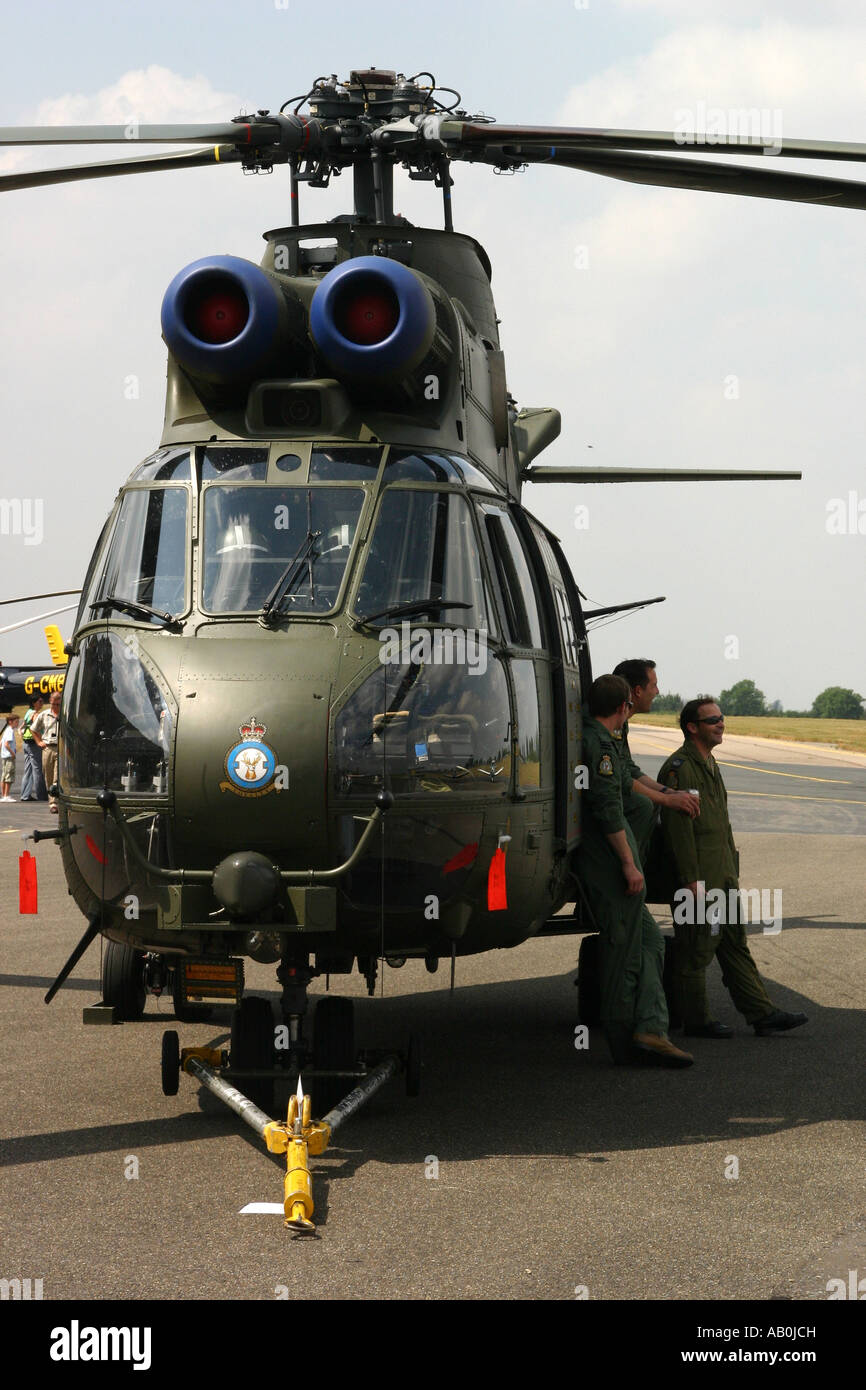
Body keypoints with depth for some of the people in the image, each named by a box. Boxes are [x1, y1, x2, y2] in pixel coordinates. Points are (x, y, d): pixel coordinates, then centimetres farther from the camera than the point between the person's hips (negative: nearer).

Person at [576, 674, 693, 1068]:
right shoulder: (599, 744, -15)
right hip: (608, 860, -10)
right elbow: (607, 807, -20)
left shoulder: (586, 737, 16)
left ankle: (650, 1029, -1)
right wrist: (629, 862, -19)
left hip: (596, 864, 10)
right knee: (624, 951, -4)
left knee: (649, 942, 9)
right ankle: (626, 1044, 1)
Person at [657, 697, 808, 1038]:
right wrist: (692, 880, -22)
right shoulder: (679, 767, -14)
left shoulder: (709, 765, 19)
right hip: (698, 879, -10)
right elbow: (678, 827, -19)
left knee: (735, 945, 10)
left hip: (723, 877, 10)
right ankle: (696, 1020, 6)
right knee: (696, 950, -2)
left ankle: (762, 1014, 12)